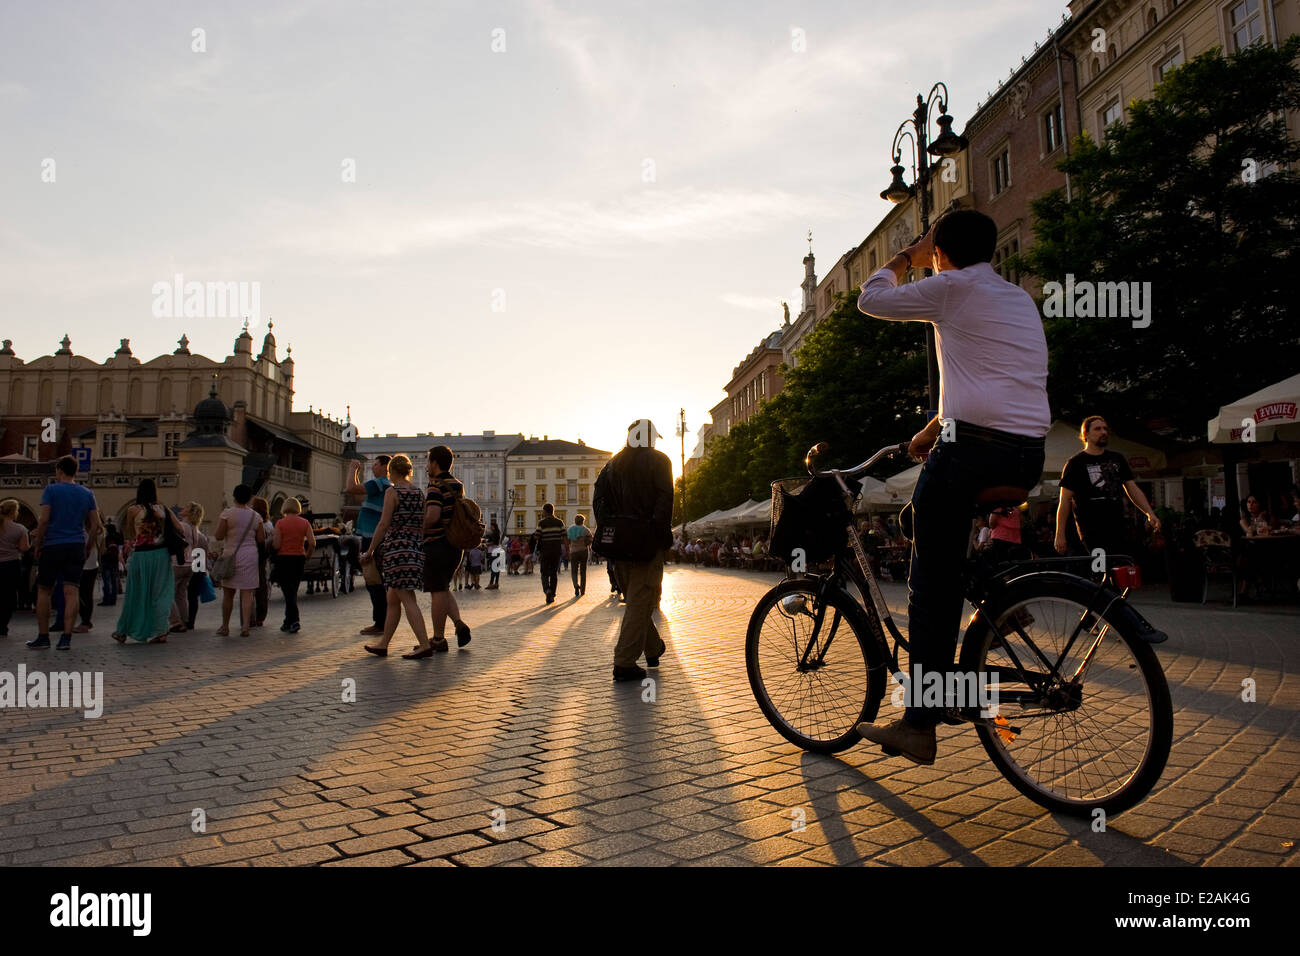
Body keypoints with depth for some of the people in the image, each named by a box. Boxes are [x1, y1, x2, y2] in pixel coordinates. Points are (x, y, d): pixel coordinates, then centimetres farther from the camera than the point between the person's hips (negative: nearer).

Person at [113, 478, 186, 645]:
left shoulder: (133, 510, -3)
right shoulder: (164, 510, 2)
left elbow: (129, 535, 6)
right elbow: (179, 529, -1)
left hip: (141, 555, -1)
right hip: (161, 554, 1)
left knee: (135, 594, 10)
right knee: (160, 593, 6)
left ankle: (122, 632, 23)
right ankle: (161, 631, 1)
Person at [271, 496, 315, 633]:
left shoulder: (280, 523, -7)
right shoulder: (305, 523, 2)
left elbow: (276, 546, -10)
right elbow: (312, 543, -4)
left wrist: (273, 535, 8)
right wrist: (307, 557, 11)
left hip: (284, 559, -3)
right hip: (299, 558, 3)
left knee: (288, 591, -2)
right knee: (293, 590, 15)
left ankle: (294, 620, -14)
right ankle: (288, 621, 21)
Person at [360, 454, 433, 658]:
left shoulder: (392, 492, -7)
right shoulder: (419, 493, 13)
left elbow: (384, 524, -12)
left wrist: (370, 550, -5)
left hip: (397, 547, -8)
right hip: (415, 547, 8)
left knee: (408, 599, -8)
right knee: (392, 600, 16)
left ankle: (425, 645, -13)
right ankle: (383, 645, 22)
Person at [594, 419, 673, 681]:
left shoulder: (613, 464, 13)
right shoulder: (658, 461, -2)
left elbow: (599, 499, 5)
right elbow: (664, 500, -13)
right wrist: (664, 535, -9)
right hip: (647, 541, -5)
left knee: (635, 598, 18)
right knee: (642, 600, -3)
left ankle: (654, 649, 31)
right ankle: (625, 663, -7)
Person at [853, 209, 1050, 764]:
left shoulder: (952, 288, 0)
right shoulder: (1021, 299, 23)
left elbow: (872, 300, 9)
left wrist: (906, 257, 25)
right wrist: (935, 427, 33)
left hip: (971, 449, -7)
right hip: (1029, 455, 8)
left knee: (933, 588, -1)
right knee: (924, 511, 31)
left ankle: (919, 725, 2)